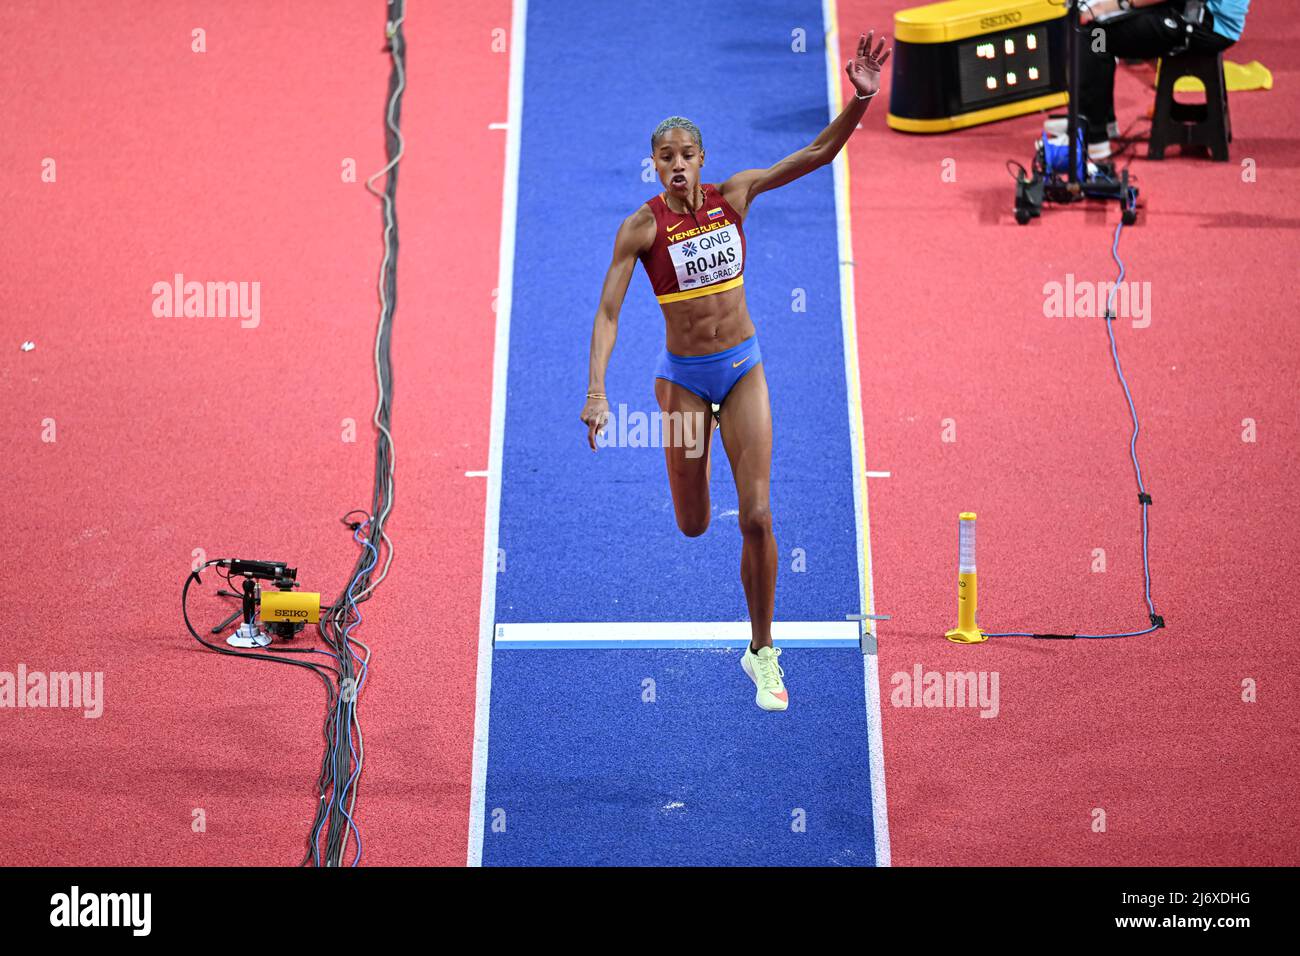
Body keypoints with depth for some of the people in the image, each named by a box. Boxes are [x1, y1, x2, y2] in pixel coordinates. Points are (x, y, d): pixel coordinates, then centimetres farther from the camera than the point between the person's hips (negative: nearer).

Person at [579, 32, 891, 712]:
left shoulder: (733, 195, -5)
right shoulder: (641, 229, -13)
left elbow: (818, 153, -6)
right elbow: (608, 312, -16)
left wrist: (860, 100, -21)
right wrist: (596, 391, -27)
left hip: (743, 368, 1)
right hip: (683, 375, -1)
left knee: (757, 517, -7)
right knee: (693, 527, 10)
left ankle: (762, 652, 7)